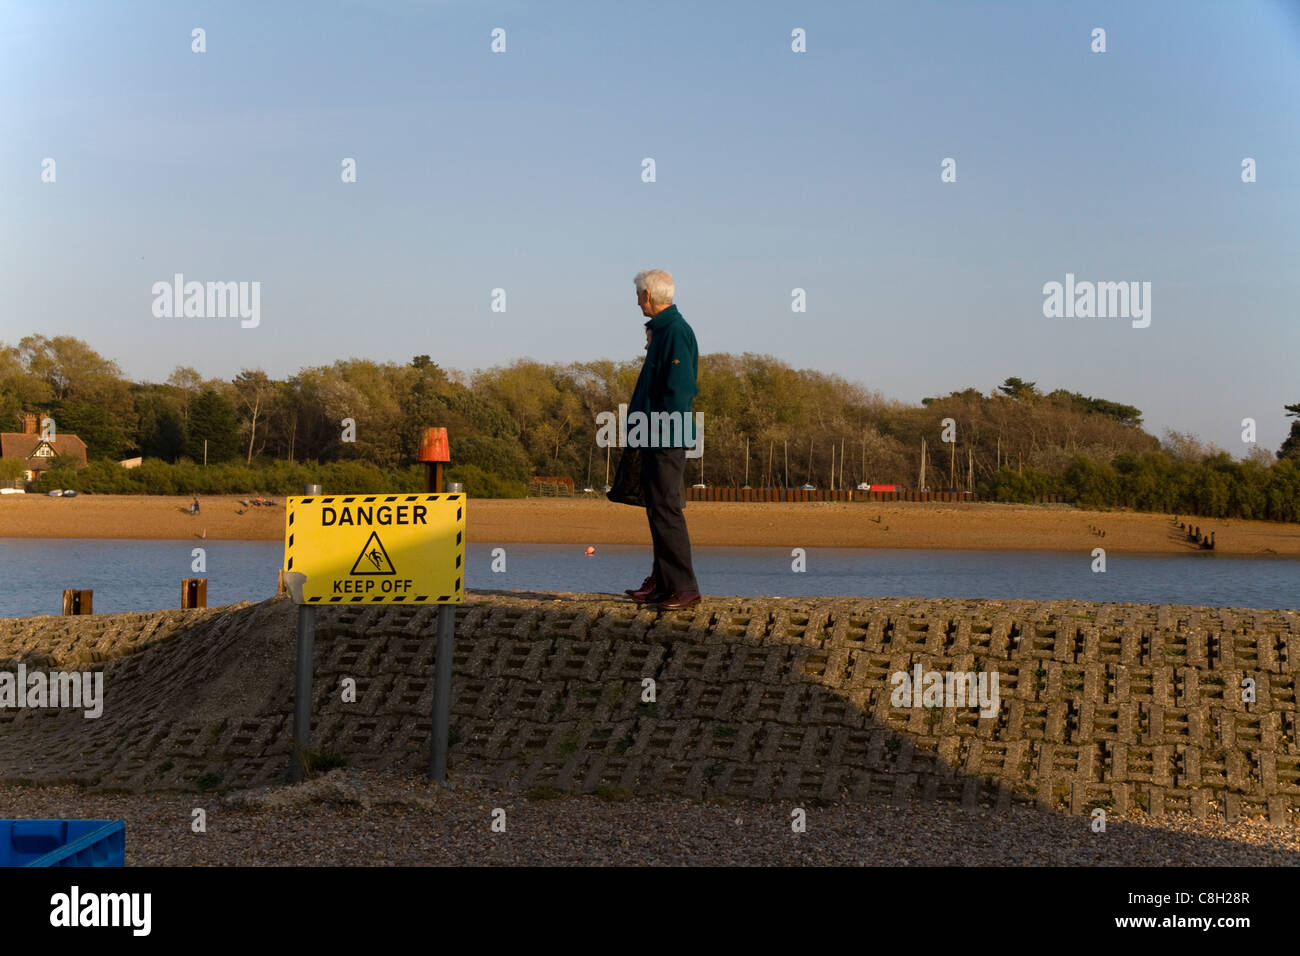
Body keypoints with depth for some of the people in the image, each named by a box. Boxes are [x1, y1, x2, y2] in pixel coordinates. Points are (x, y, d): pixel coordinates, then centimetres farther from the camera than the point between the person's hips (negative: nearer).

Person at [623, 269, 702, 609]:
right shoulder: (661, 330, 17)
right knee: (658, 508, 13)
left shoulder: (675, 332, -15)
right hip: (657, 437, 11)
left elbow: (681, 387, -22)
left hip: (668, 439, -11)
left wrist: (661, 429, -22)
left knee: (665, 509, -10)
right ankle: (662, 582, 20)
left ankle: (684, 587, -8)